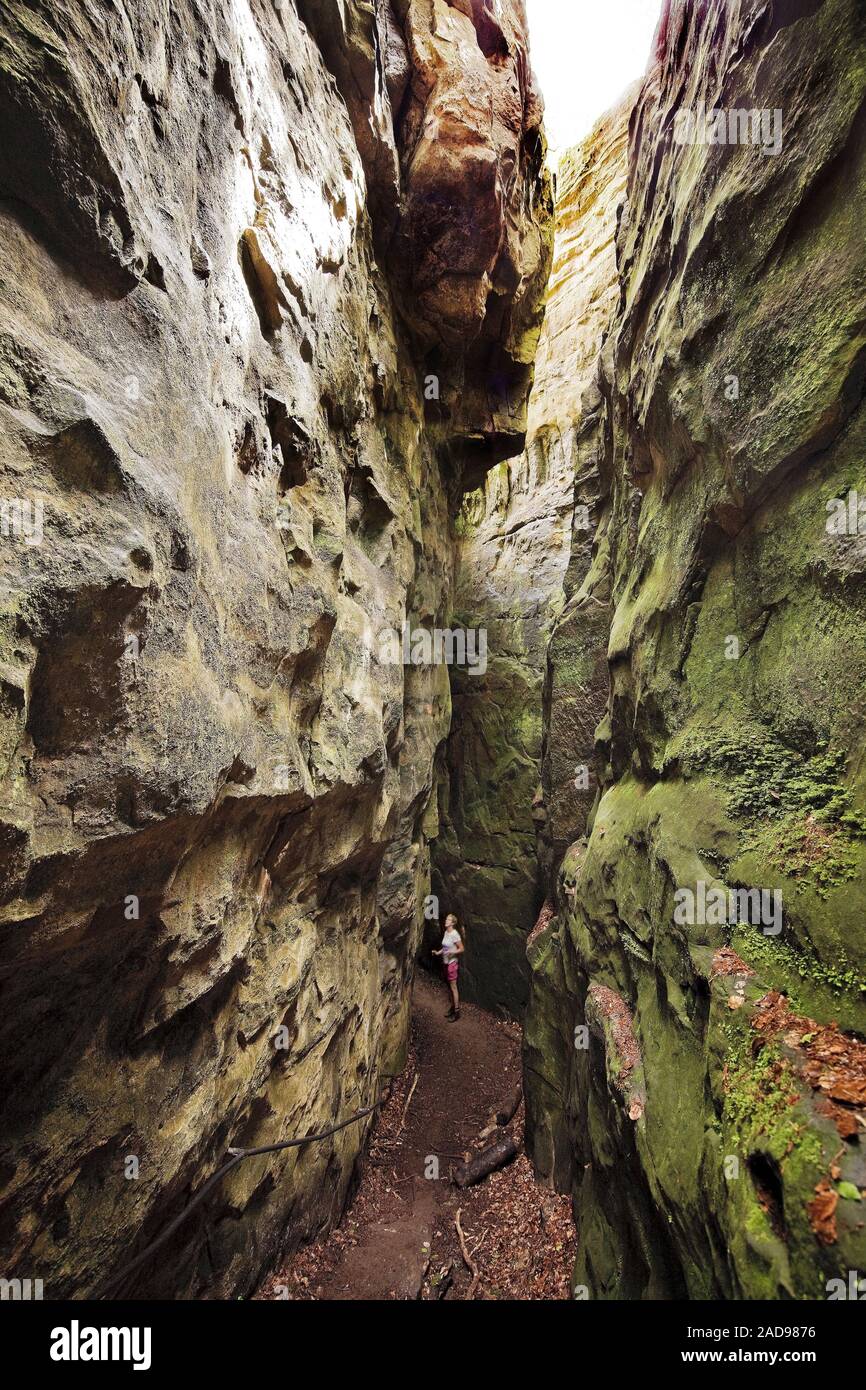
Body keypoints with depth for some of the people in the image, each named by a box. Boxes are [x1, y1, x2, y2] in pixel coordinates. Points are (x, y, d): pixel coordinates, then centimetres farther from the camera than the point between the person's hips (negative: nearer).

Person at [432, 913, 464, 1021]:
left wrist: (452, 952, -28)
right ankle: (452, 1008, 27)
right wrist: (438, 952, 7)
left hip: (452, 963, -8)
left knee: (453, 987, -1)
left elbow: (462, 949, -16)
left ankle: (457, 1011, 7)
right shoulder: (446, 932, 5)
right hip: (446, 962, 8)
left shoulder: (454, 934, -19)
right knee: (450, 987, 16)